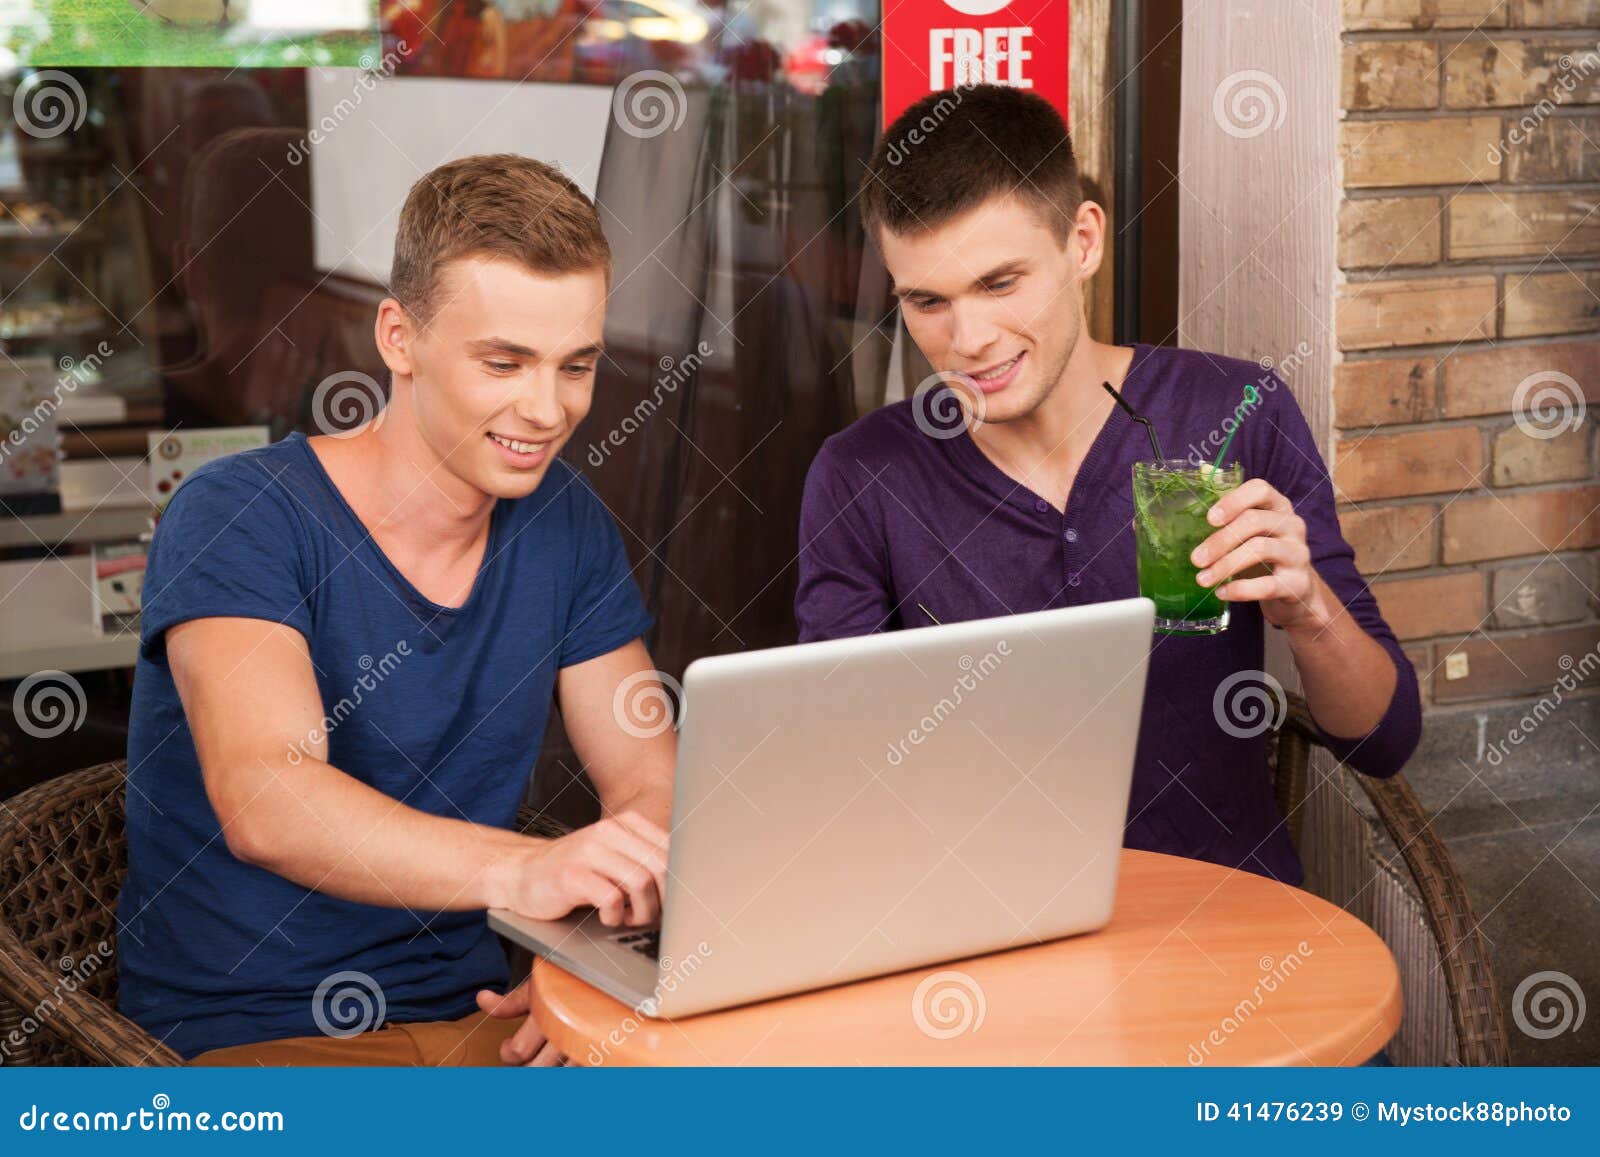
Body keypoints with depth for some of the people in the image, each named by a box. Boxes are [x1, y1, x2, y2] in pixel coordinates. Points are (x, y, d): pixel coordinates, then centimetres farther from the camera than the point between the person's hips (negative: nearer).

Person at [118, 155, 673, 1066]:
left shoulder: (565, 525, 6)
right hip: (248, 1036, -5)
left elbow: (650, 782, 5)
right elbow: (264, 803, -29)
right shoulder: (239, 519, -13)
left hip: (473, 1020, 5)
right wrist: (523, 869, -47)